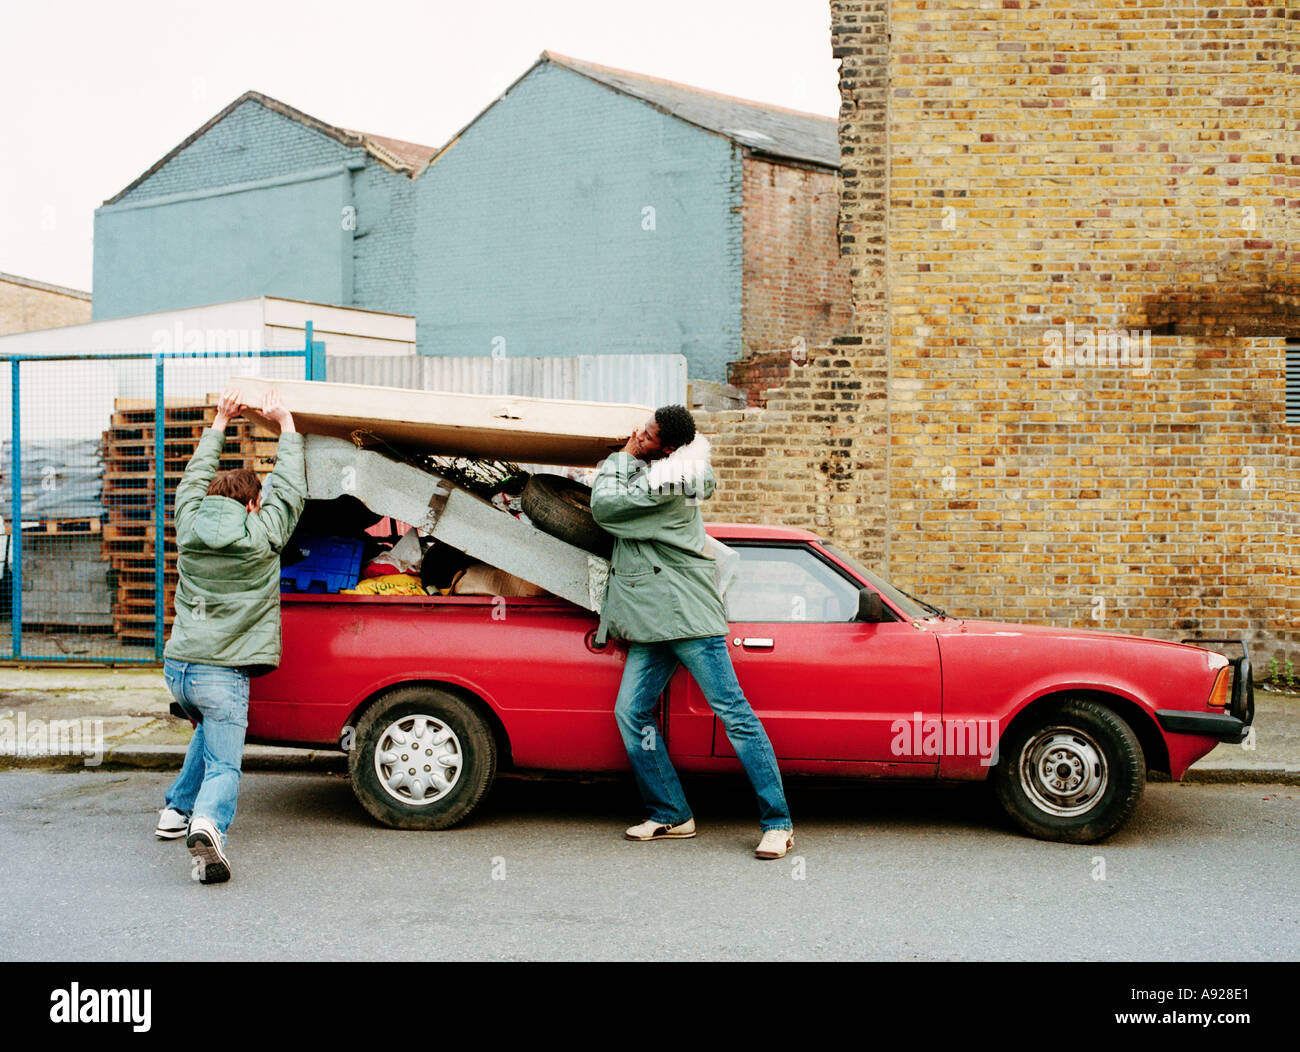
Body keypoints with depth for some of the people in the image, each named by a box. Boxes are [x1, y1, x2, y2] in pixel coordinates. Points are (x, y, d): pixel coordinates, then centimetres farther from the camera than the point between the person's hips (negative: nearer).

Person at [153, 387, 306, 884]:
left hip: (177, 666, 6)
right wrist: (285, 422, 15)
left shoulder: (189, 523, 5)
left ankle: (177, 810, 36)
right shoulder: (261, 536, -7)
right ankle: (207, 824, -34)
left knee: (211, 729, 33)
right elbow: (291, 485, 6)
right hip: (221, 672, -6)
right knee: (223, 764, -6)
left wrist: (221, 420, 29)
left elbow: (194, 476, 23)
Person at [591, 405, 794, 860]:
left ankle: (778, 822, -5)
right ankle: (672, 816, 12)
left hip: (688, 614, -10)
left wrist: (624, 457, -2)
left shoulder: (664, 484, -17)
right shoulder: (658, 474, 13)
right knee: (631, 712, 5)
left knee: (732, 711, -8)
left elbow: (603, 506, -12)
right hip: (652, 620, 10)